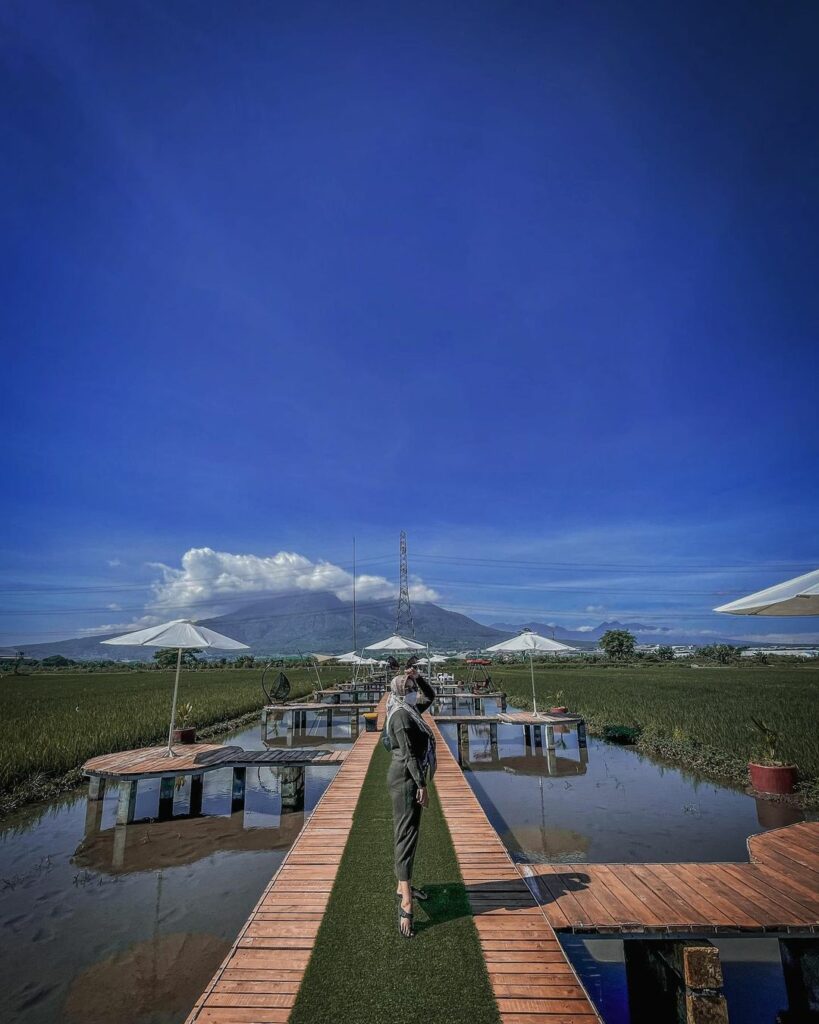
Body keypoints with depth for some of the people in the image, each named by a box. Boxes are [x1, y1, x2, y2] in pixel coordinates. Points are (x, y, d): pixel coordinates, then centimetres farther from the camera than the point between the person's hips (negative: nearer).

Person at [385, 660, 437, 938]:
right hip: (405, 779, -10)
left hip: (410, 779, 10)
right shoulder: (401, 716, -19)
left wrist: (417, 676, 5)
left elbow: (431, 695, 20)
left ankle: (403, 887, 31)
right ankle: (406, 904, -10)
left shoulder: (410, 711, 9)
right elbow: (409, 753, -22)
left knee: (408, 833, 18)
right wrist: (422, 785, -22)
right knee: (406, 835, -11)